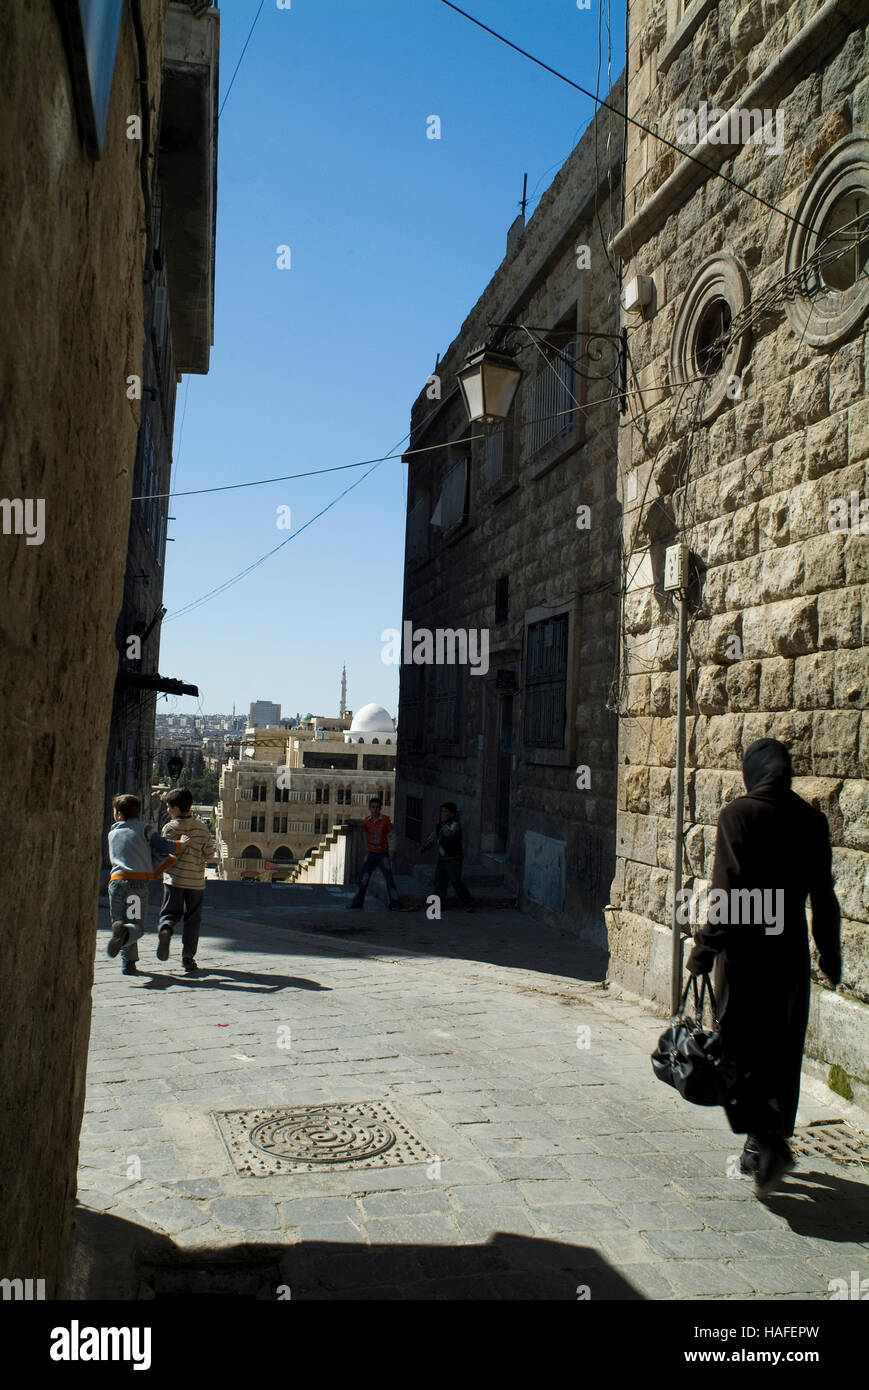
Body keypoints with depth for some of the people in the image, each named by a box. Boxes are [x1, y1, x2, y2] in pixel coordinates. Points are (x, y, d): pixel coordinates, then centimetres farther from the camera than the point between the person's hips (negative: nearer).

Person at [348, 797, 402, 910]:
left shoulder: (385, 820, -13)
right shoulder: (367, 821, -1)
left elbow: (391, 835, -7)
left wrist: (391, 850, -11)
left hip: (383, 854, -4)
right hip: (371, 854, 4)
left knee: (389, 878, -6)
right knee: (364, 878, 6)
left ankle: (395, 904, -1)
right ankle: (357, 902, 15)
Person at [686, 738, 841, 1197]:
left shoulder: (738, 814, -12)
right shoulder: (812, 819, 3)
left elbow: (728, 889, -17)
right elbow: (823, 895, 9)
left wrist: (704, 950, -10)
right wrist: (830, 953, 20)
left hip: (745, 948, -5)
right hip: (791, 949, 5)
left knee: (740, 1047, 5)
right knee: (781, 1048, 15)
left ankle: (767, 1141, -8)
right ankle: (763, 1148, 25)